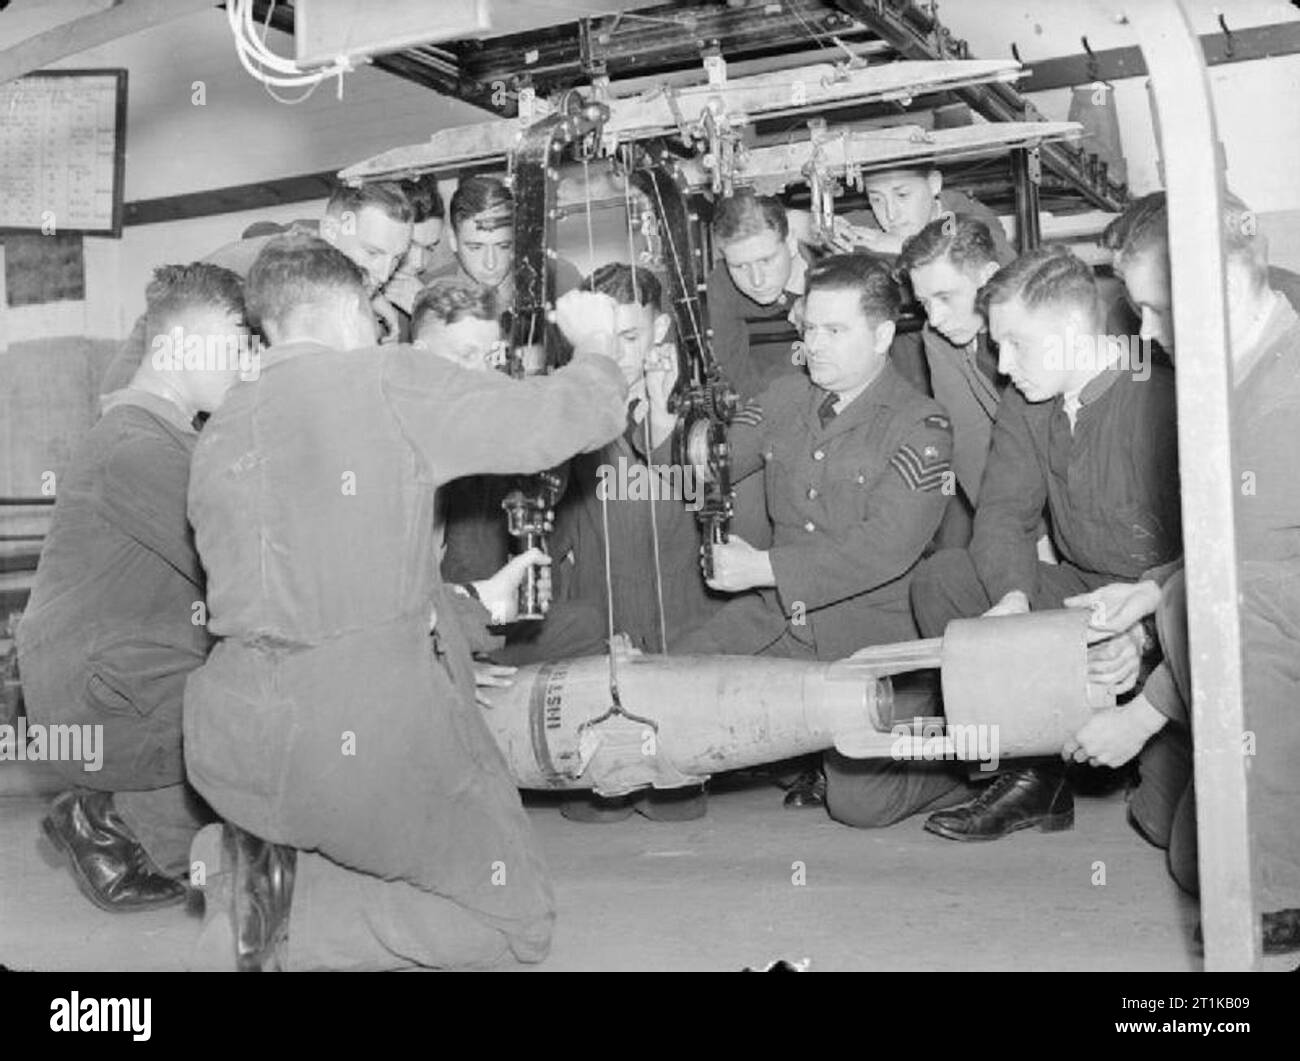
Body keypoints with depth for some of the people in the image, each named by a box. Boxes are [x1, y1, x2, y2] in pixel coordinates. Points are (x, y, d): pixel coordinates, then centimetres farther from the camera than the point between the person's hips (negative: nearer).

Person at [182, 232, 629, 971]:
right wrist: (596, 343, 16)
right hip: (371, 735, -7)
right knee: (519, 917, 11)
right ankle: (293, 916, -7)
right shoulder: (392, 380, -7)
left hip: (232, 746, 7)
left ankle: (257, 865, 5)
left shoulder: (219, 432, 12)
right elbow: (576, 416, -7)